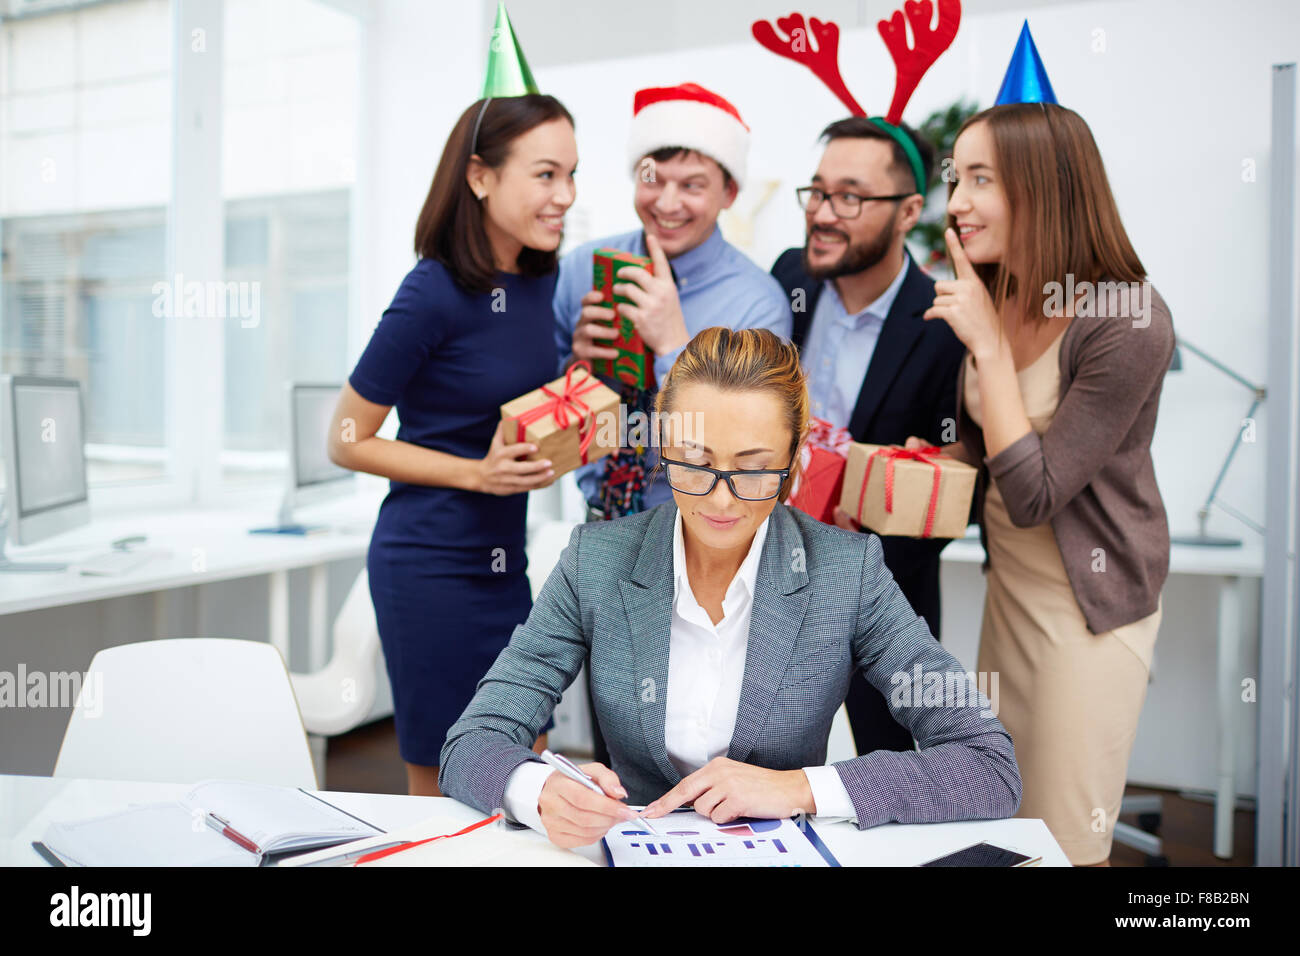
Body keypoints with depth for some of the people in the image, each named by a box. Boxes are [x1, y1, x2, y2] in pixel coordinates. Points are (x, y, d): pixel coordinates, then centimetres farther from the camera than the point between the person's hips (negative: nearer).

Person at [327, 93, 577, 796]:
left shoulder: (540, 278, 4)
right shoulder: (434, 296, -18)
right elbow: (347, 441, -10)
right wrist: (478, 473, -18)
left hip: (503, 560, 7)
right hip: (432, 565, -7)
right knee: (446, 790, 8)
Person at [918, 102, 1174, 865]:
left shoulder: (1130, 320, -23)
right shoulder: (994, 301, -1)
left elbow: (1034, 494, -25)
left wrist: (990, 345, -26)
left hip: (1091, 602, -7)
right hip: (1009, 584, 7)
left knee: (1066, 840, 6)